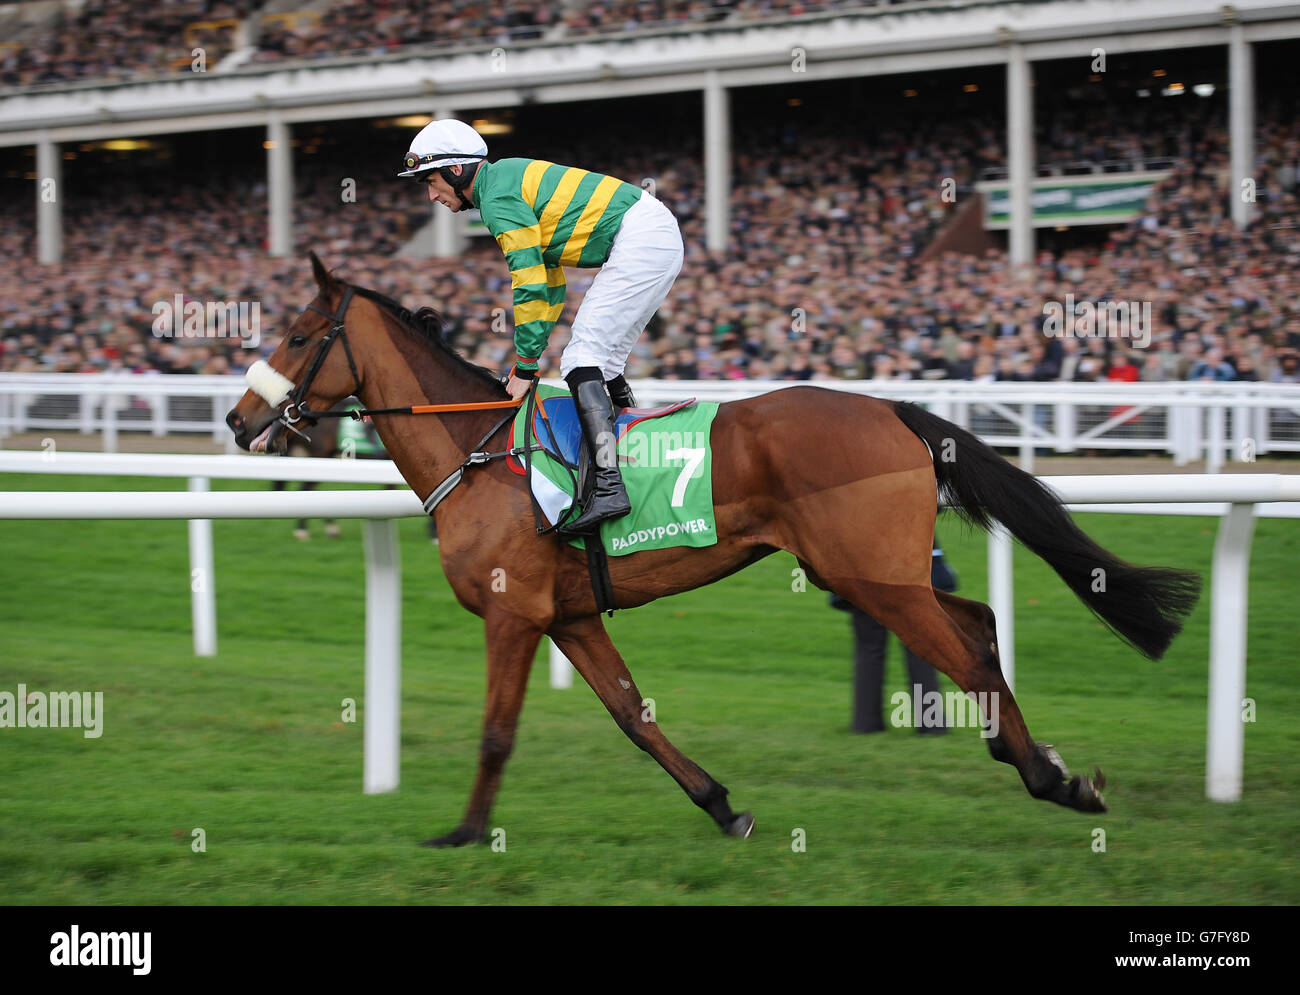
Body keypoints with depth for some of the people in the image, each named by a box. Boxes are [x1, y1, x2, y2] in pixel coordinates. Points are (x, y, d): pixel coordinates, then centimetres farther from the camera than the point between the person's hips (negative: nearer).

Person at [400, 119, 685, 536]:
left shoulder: (497, 199, -10)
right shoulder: (508, 180, 22)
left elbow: (530, 286, -14)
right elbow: (548, 280, 25)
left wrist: (525, 369, -9)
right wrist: (528, 357, 22)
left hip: (639, 240, -10)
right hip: (661, 235, 10)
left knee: (582, 357, -15)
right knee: (603, 361, 17)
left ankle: (608, 486, -27)